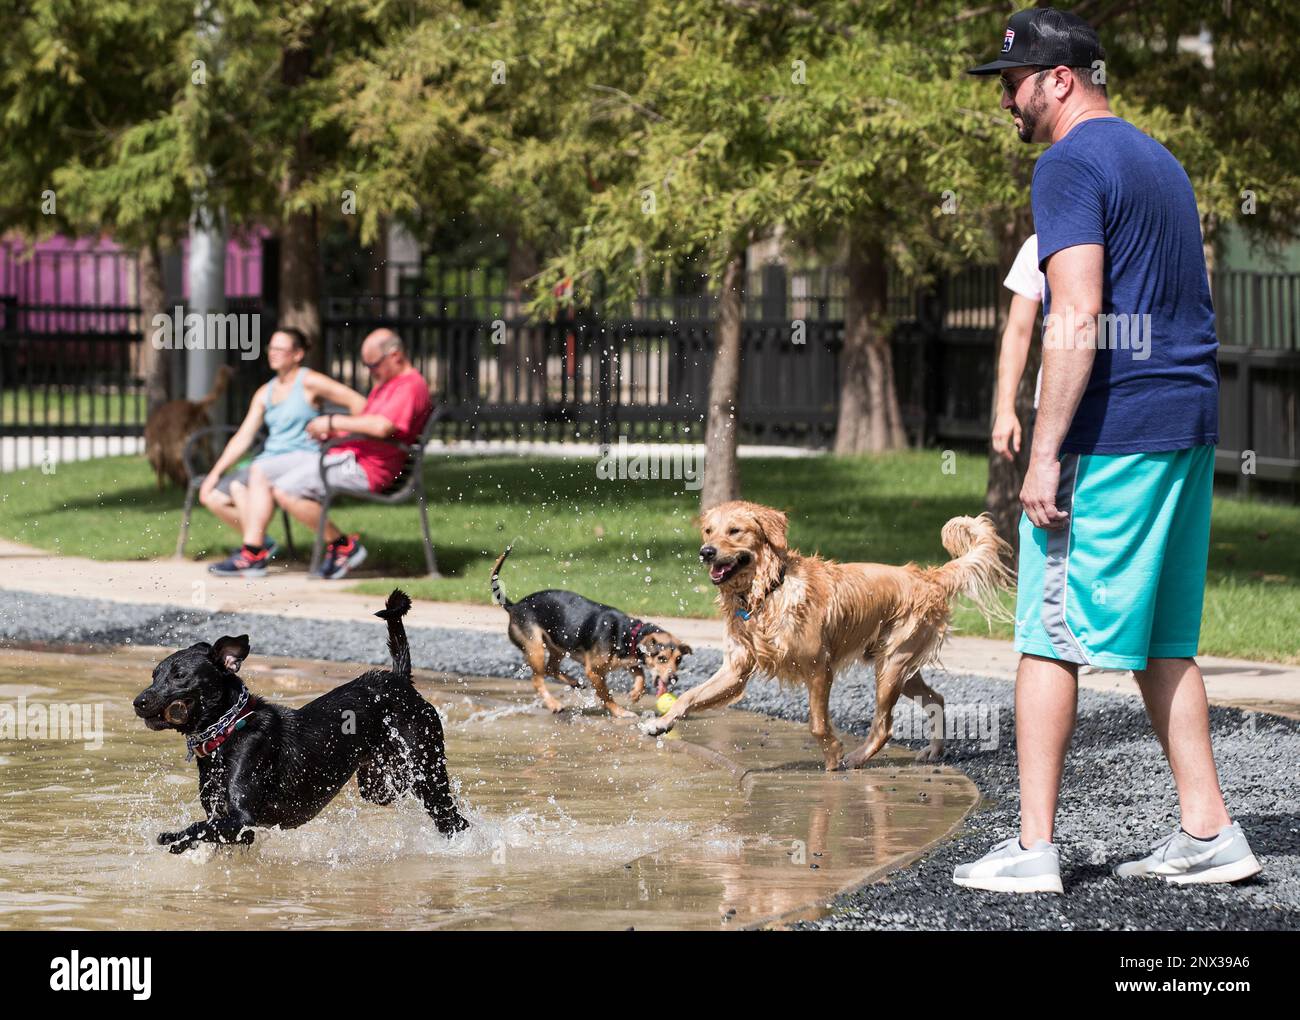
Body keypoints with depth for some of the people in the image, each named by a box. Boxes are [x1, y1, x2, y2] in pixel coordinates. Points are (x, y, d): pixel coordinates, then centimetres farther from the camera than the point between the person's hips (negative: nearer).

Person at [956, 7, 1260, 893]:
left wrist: (1045, 453, -20)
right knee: (1160, 640, 14)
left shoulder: (1072, 164, -11)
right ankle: (1208, 833, 12)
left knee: (1049, 635, -4)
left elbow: (1078, 318, -20)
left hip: (1110, 430, -9)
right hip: (1188, 423, 9)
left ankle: (1035, 847, -5)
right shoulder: (1159, 160, 19)